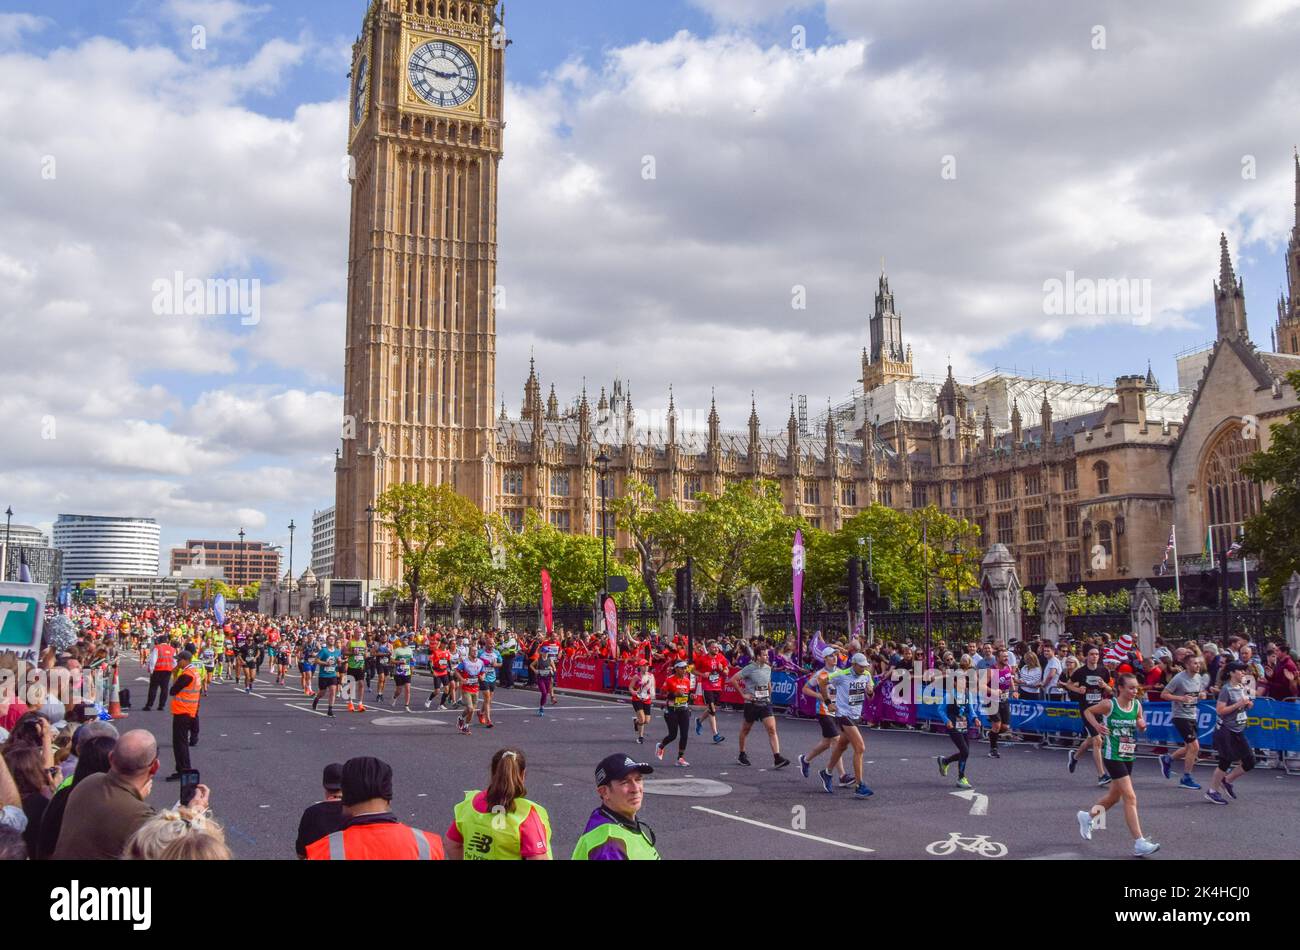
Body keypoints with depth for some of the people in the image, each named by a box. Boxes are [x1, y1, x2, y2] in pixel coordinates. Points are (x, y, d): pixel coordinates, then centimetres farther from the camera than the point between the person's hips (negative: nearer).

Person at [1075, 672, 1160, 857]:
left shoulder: (1137, 705, 1)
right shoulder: (1109, 704, -13)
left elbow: (1141, 728, 15)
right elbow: (1087, 711, 2)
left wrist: (1142, 725, -8)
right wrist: (1097, 725, -15)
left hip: (1129, 757, 7)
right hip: (1113, 757, -7)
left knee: (1114, 796, 19)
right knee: (1130, 797, -13)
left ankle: (1087, 817, 43)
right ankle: (1139, 843, -13)